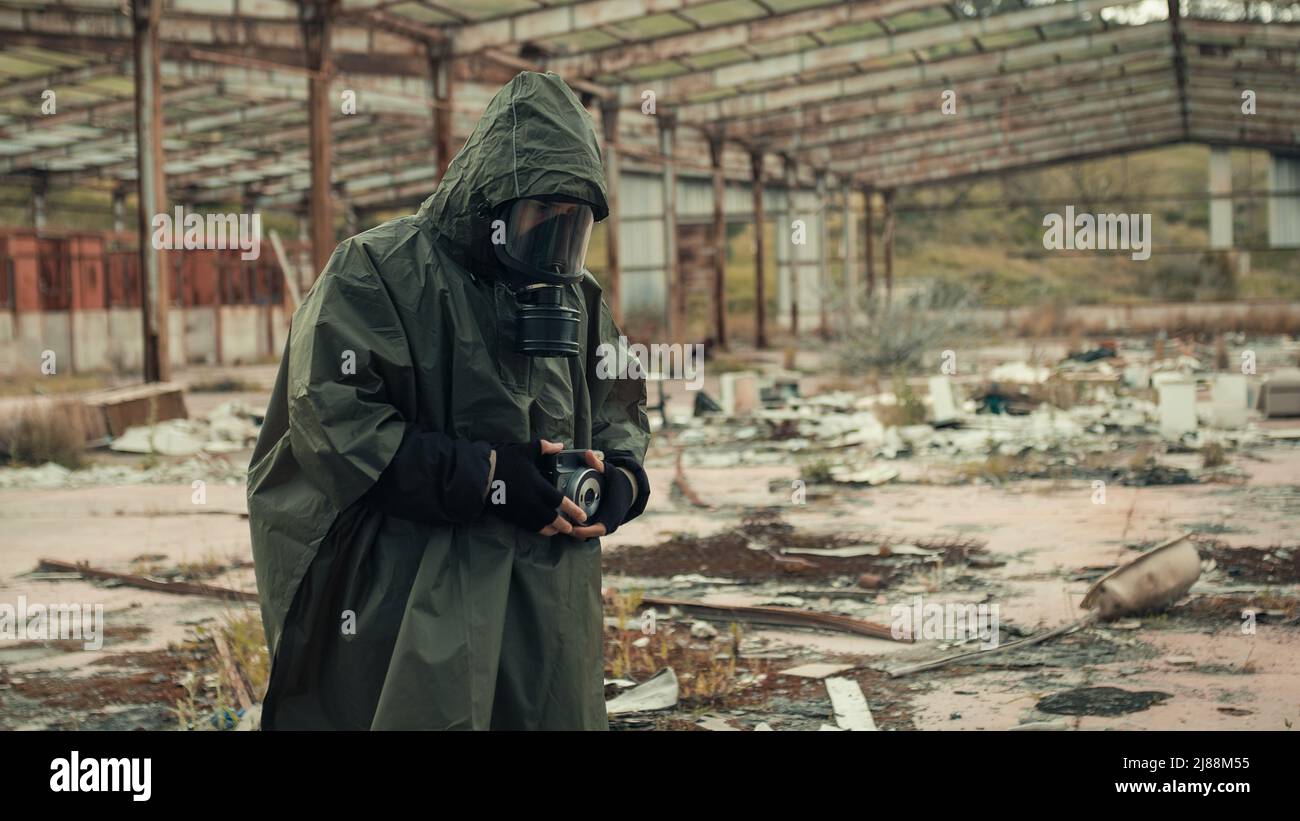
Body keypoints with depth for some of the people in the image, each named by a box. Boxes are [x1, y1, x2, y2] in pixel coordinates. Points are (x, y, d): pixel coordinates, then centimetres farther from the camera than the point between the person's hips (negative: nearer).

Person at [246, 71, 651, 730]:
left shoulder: (575, 296, 13)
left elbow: (618, 405, 23)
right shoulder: (376, 272, -7)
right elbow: (331, 417, -16)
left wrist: (621, 478, -1)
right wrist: (484, 476, -20)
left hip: (551, 599, 6)